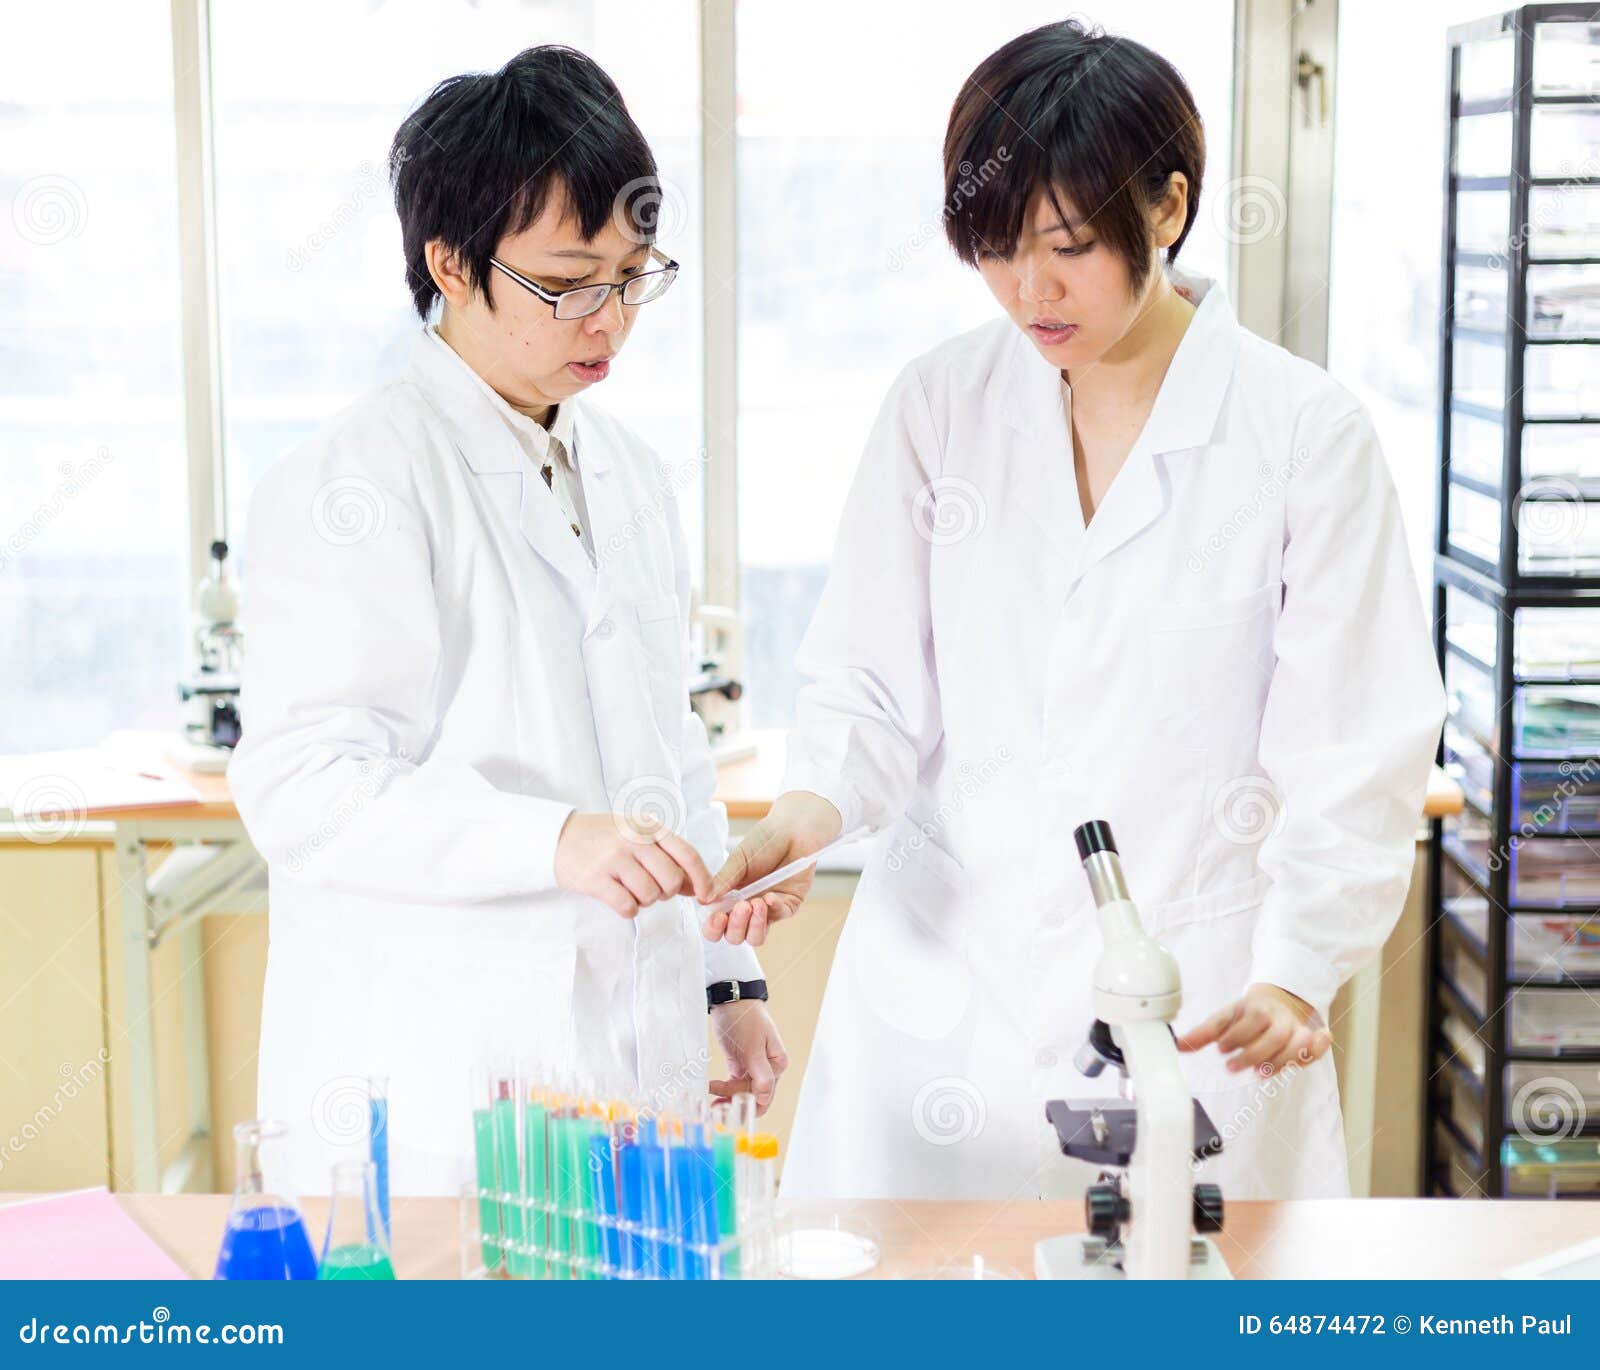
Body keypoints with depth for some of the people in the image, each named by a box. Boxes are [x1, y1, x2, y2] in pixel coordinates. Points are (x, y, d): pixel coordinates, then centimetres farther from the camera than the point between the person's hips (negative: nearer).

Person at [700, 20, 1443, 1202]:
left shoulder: (1307, 431, -5)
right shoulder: (937, 407, 4)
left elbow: (1356, 758, -6)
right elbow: (873, 682, 5)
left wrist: (1298, 978, -18)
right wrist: (810, 813, -15)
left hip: (1191, 1012, -2)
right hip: (944, 997, 2)